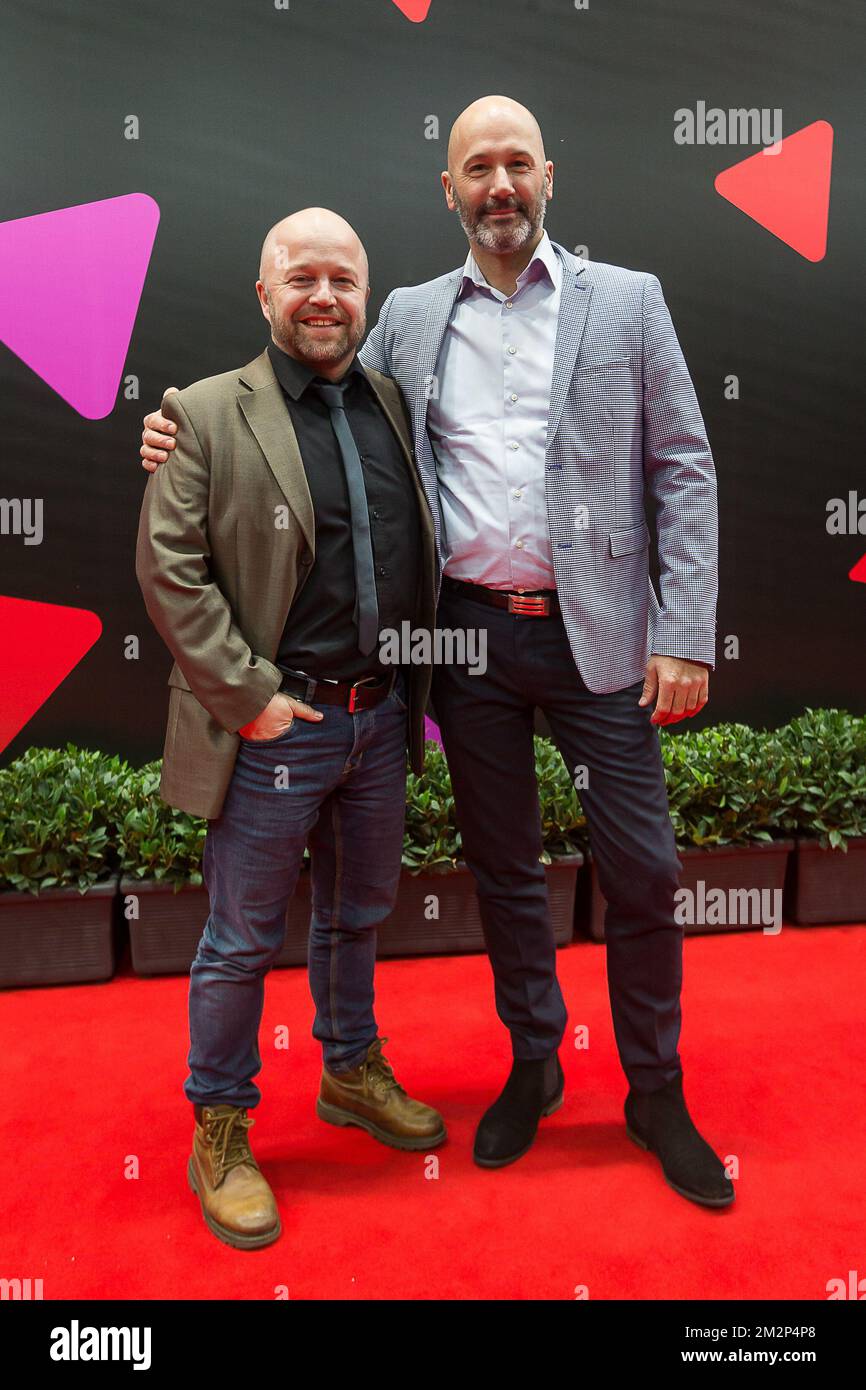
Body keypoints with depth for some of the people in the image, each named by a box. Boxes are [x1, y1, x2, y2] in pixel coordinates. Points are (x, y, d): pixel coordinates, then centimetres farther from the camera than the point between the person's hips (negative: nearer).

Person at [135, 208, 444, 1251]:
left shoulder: (395, 404, 9)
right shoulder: (207, 415, -6)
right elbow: (168, 569, -11)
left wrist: (416, 680, 8)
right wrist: (247, 694, -15)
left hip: (382, 715, 5)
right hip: (275, 724, -5)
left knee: (358, 914, 21)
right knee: (243, 938, 8)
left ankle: (353, 1071, 44)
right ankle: (218, 1134, 29)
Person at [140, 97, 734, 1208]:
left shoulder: (627, 300, 5)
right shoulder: (410, 318, 11)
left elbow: (684, 471, 1)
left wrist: (685, 638, -8)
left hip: (595, 631, -1)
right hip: (469, 632, 2)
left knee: (640, 867, 5)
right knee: (502, 866, 13)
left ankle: (655, 1094, 28)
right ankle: (533, 1065, 35)